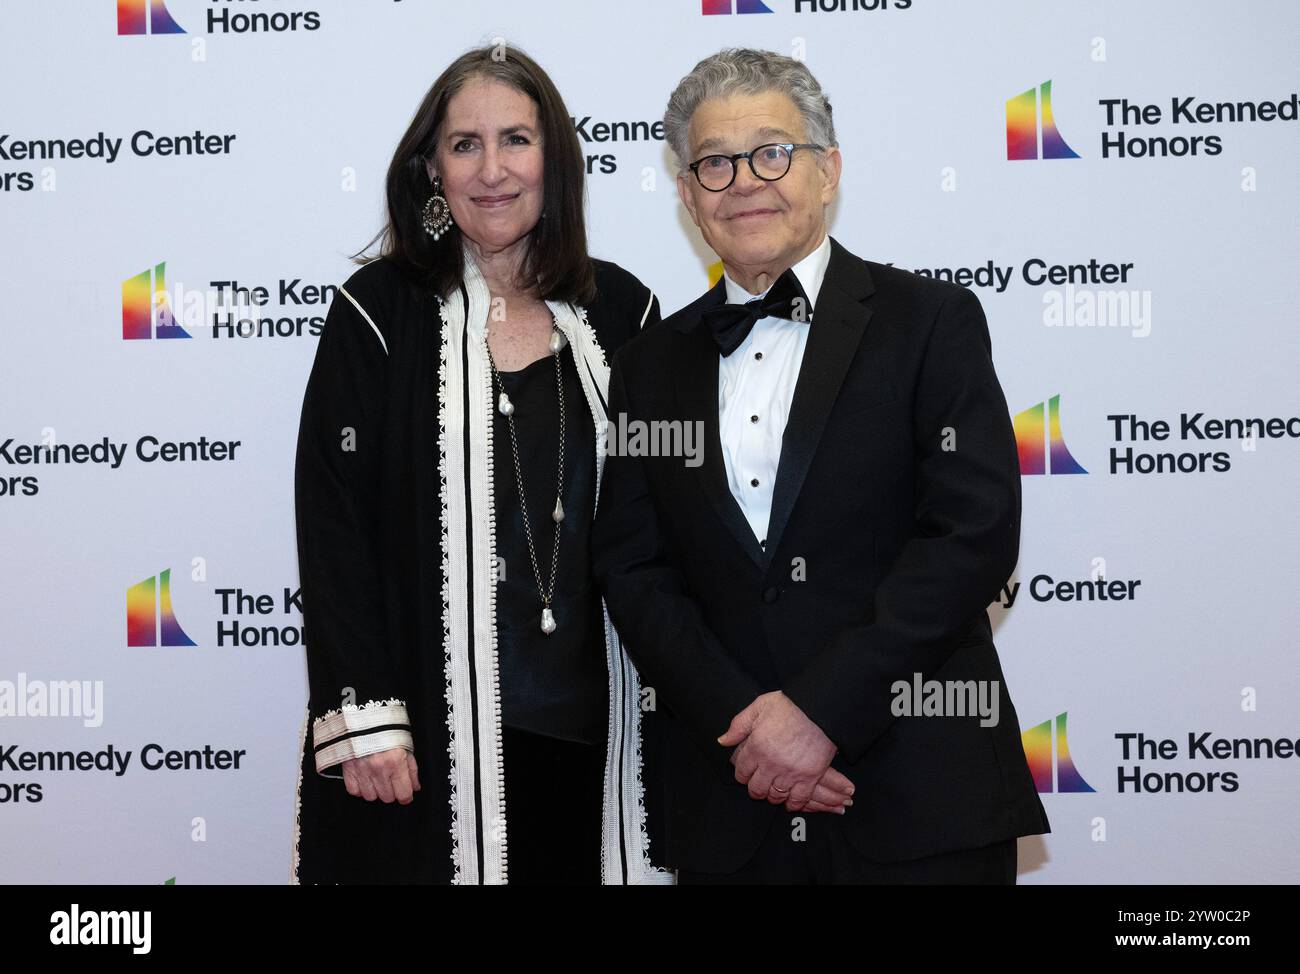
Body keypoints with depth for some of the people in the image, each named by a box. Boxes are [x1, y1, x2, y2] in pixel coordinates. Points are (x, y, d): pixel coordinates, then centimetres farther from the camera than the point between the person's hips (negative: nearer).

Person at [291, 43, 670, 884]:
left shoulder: (621, 311, 5)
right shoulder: (380, 314, -3)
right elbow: (333, 521, -5)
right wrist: (365, 716, -11)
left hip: (597, 722, 3)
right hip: (437, 730, -2)